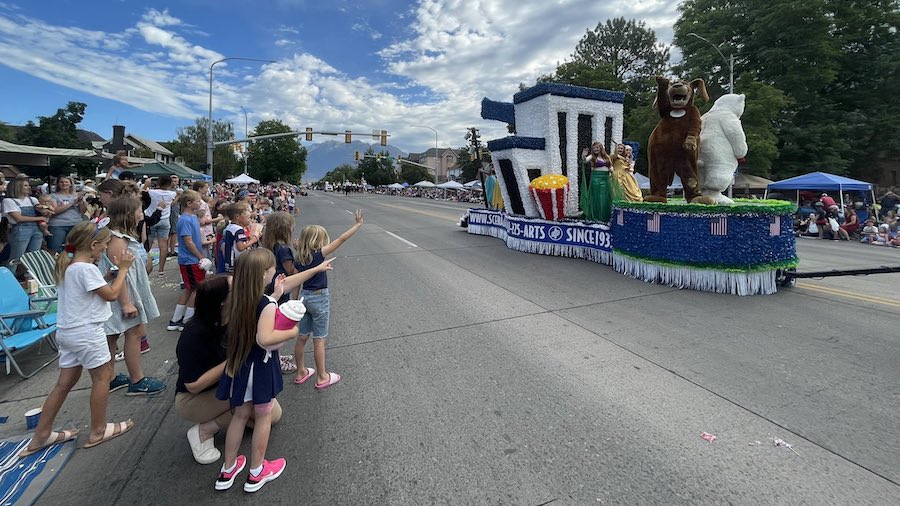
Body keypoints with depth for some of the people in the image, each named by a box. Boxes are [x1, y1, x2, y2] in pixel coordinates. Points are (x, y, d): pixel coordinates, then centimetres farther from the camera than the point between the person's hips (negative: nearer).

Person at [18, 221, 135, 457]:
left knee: (64, 383, 17)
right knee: (102, 376, 6)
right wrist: (123, 269, -7)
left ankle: (40, 436, 26)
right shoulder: (86, 269, -20)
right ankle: (98, 431, 18)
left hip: (67, 332, 9)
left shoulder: (67, 266, 9)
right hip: (86, 333, -9)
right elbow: (111, 294, -14)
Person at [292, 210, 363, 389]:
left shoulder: (301, 258, 1)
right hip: (319, 299, -6)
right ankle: (322, 378, 18)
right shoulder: (319, 254, -17)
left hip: (304, 297, 7)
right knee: (319, 340, 5)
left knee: (302, 337, 16)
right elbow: (342, 239, -18)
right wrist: (358, 224, -11)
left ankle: (300, 372, 32)